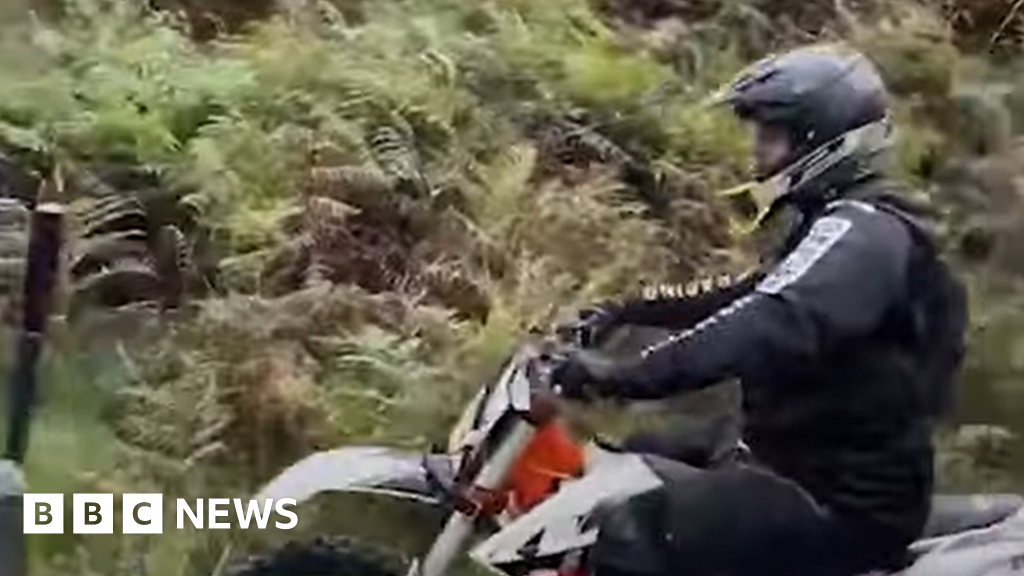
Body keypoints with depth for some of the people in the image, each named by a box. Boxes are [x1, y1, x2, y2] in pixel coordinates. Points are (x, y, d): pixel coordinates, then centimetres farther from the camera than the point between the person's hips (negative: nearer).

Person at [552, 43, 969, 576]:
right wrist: (625, 311, 19)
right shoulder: (849, 225, 16)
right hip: (827, 464, 11)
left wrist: (625, 376, -41)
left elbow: (774, 325, -36)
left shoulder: (863, 231, -19)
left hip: (845, 498, -11)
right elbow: (746, 299, 26)